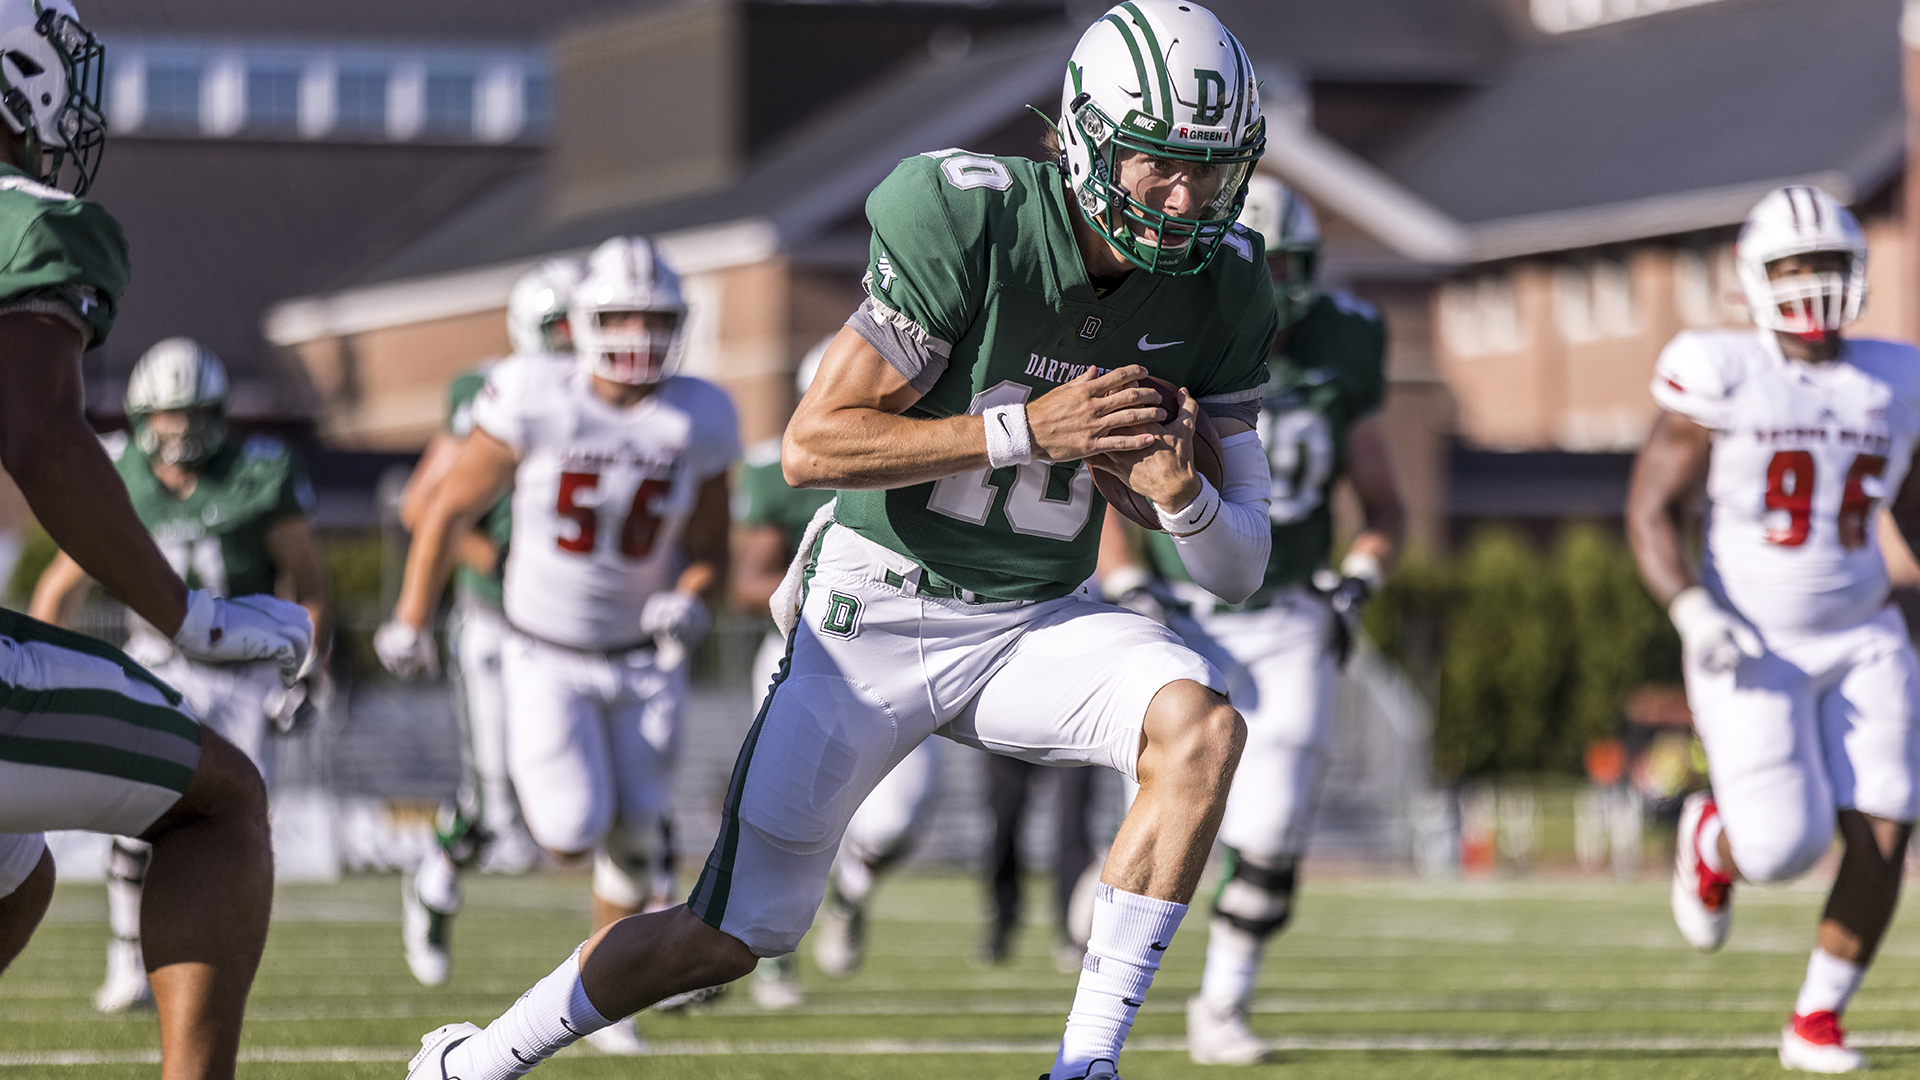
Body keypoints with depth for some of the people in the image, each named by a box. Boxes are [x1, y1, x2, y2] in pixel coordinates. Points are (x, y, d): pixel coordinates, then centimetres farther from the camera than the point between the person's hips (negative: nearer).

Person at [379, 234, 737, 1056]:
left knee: (631, 838, 4)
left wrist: (691, 599, -22)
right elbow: (450, 511, -6)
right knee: (573, 836, -13)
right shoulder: (537, 403, -19)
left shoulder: (696, 424, -10)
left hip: (645, 660, 3)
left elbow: (710, 554, 1)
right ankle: (532, 776, 24)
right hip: (548, 660, -3)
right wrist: (410, 623, 0)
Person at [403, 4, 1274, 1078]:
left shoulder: (1220, 291, -8)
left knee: (1203, 727, -26)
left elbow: (1241, 568, -4)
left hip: (1036, 623, 4)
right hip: (879, 616, -4)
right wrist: (1027, 431, -30)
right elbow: (812, 445, -23)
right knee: (733, 935, 2)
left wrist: (1183, 491, -27)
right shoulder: (973, 224, -23)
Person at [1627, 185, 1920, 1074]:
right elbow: (1651, 511, -8)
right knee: (1785, 850, -14)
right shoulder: (1720, 376, -8)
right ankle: (1714, 837, 24)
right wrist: (1692, 613, -22)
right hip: (1753, 650, -4)